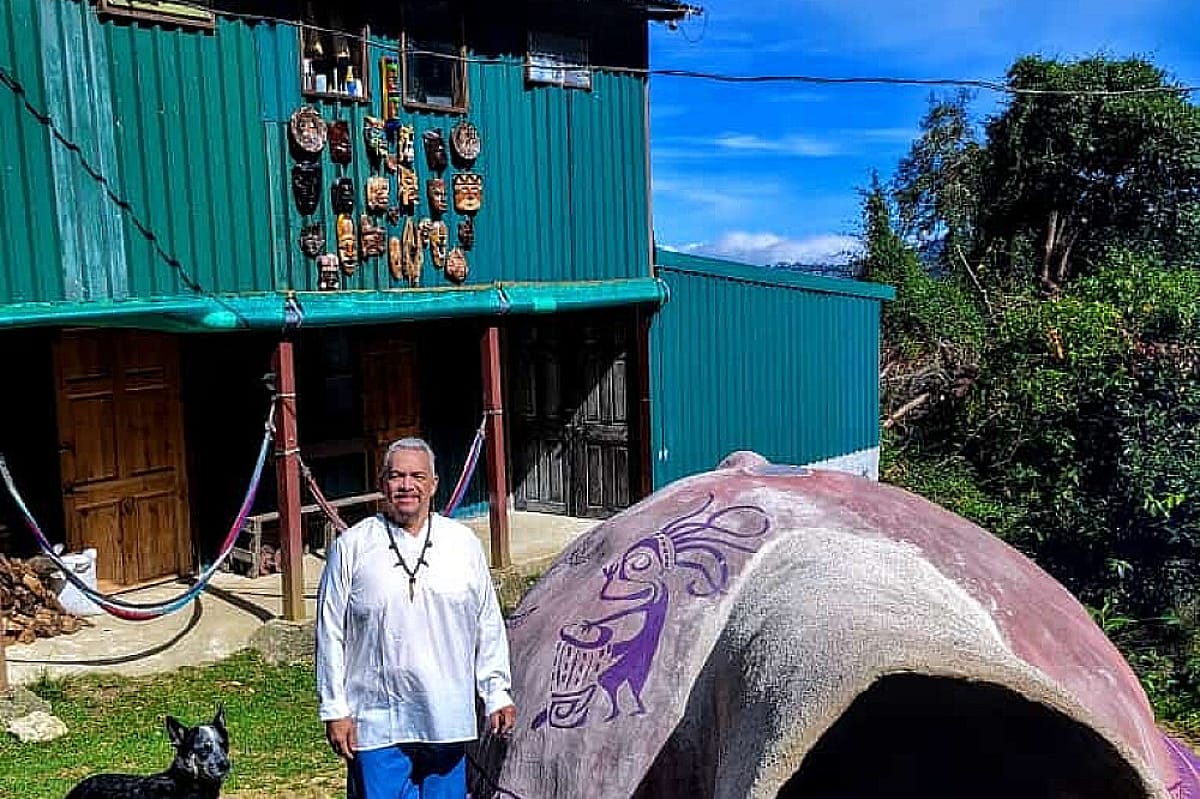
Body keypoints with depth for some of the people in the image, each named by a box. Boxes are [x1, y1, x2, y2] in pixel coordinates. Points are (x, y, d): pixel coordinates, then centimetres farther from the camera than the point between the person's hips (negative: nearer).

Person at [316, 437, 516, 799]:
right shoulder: (352, 547, -1)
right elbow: (330, 634, 2)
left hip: (449, 723, 2)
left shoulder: (464, 543, 6)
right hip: (376, 724, -2)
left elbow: (489, 625, 11)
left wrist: (497, 693, 9)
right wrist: (335, 710, 0)